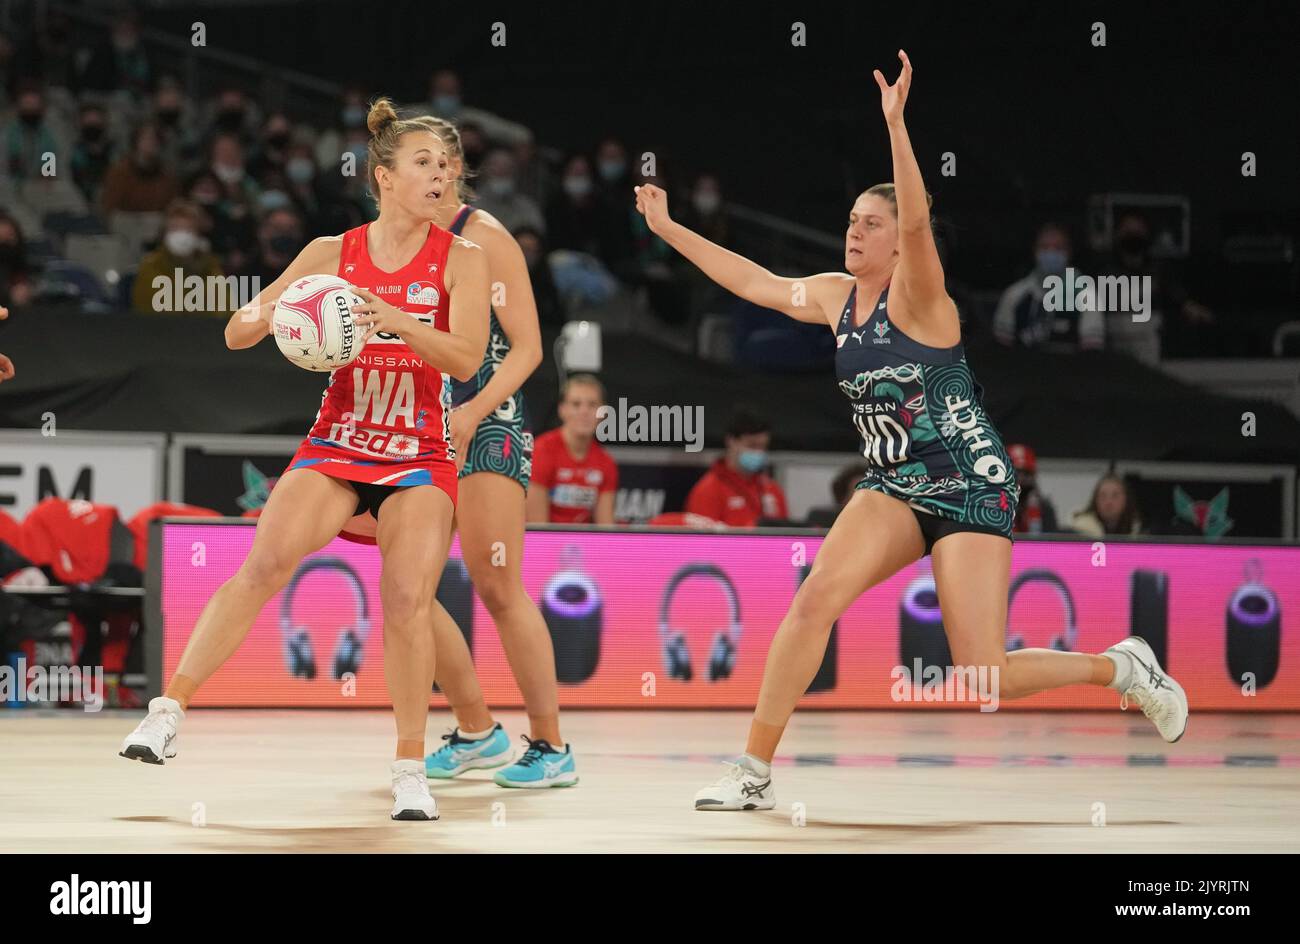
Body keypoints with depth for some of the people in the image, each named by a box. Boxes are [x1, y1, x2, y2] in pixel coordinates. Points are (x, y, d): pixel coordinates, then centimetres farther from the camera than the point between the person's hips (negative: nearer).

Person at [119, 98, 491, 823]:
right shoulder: (332, 254, 3)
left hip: (420, 457, -1)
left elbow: (466, 357, -15)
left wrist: (392, 318, -29)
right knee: (266, 565, -21)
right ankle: (170, 712, -19)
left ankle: (411, 769, -6)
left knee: (407, 600, -18)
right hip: (336, 444, 1)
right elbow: (238, 334, 6)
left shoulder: (463, 260, -1)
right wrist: (268, 315, -17)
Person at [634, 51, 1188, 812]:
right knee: (814, 602, -17)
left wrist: (895, 123, -42)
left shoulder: (918, 295, -13)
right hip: (894, 489, 6)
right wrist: (669, 228, 16)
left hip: (970, 486, -6)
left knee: (985, 681, -11)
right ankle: (755, 773, -11)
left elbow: (917, 220, -32)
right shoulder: (835, 297, 7)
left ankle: (1122, 668, 15)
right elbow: (754, 281, 16)